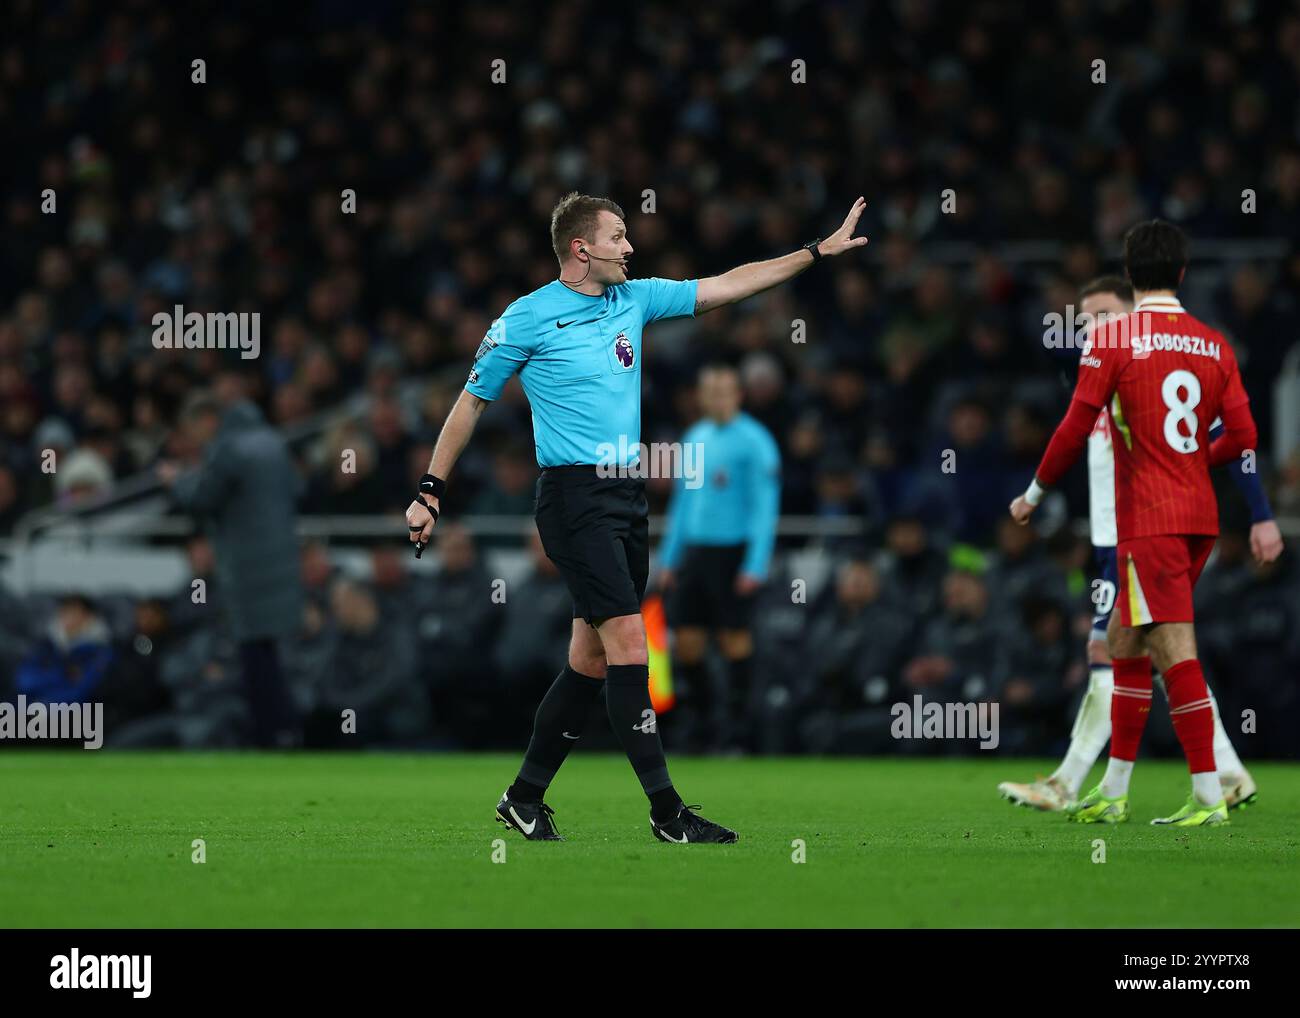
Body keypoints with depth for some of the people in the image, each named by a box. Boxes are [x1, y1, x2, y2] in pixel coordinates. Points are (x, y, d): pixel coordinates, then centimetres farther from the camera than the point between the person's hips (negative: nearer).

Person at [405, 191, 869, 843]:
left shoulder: (635, 299, 12)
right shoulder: (528, 319, -5)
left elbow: (728, 285, 14)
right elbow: (471, 403, 2)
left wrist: (819, 252, 10)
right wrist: (430, 491, 1)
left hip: (627, 495, 7)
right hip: (574, 497, -7)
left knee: (593, 658, 8)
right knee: (627, 639, -14)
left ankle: (525, 798, 18)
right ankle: (665, 809, -13)